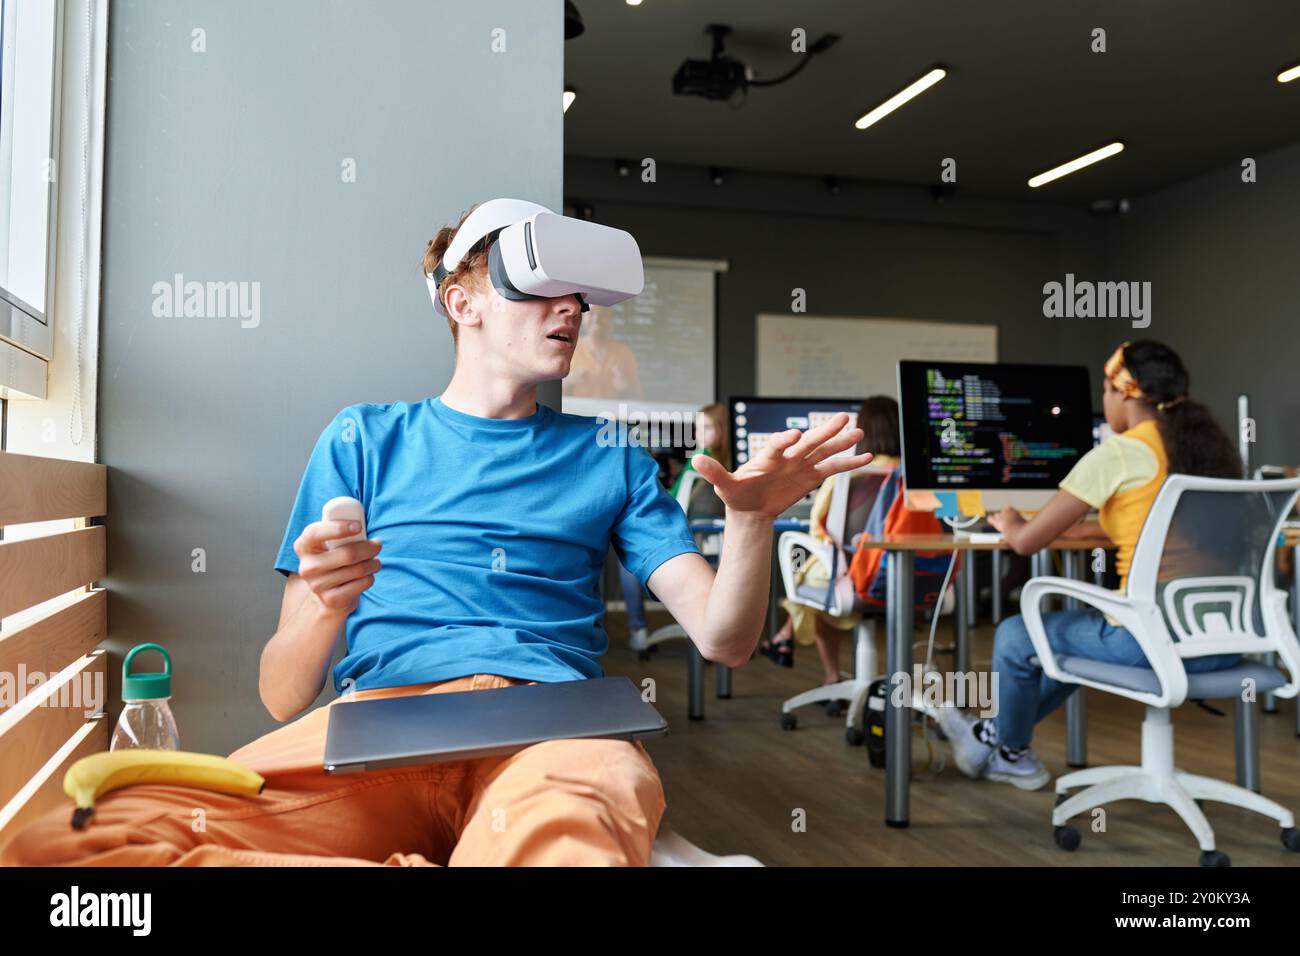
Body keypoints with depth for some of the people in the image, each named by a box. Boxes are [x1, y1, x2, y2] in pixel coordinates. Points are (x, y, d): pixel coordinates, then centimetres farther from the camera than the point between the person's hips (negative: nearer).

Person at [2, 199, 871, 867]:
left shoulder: (608, 458, 21)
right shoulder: (366, 439, 19)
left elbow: (722, 637, 11)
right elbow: (284, 696, 13)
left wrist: (752, 518, -8)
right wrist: (325, 610, -10)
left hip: (555, 722, -3)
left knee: (564, 827, -43)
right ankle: (409, 860, -17)